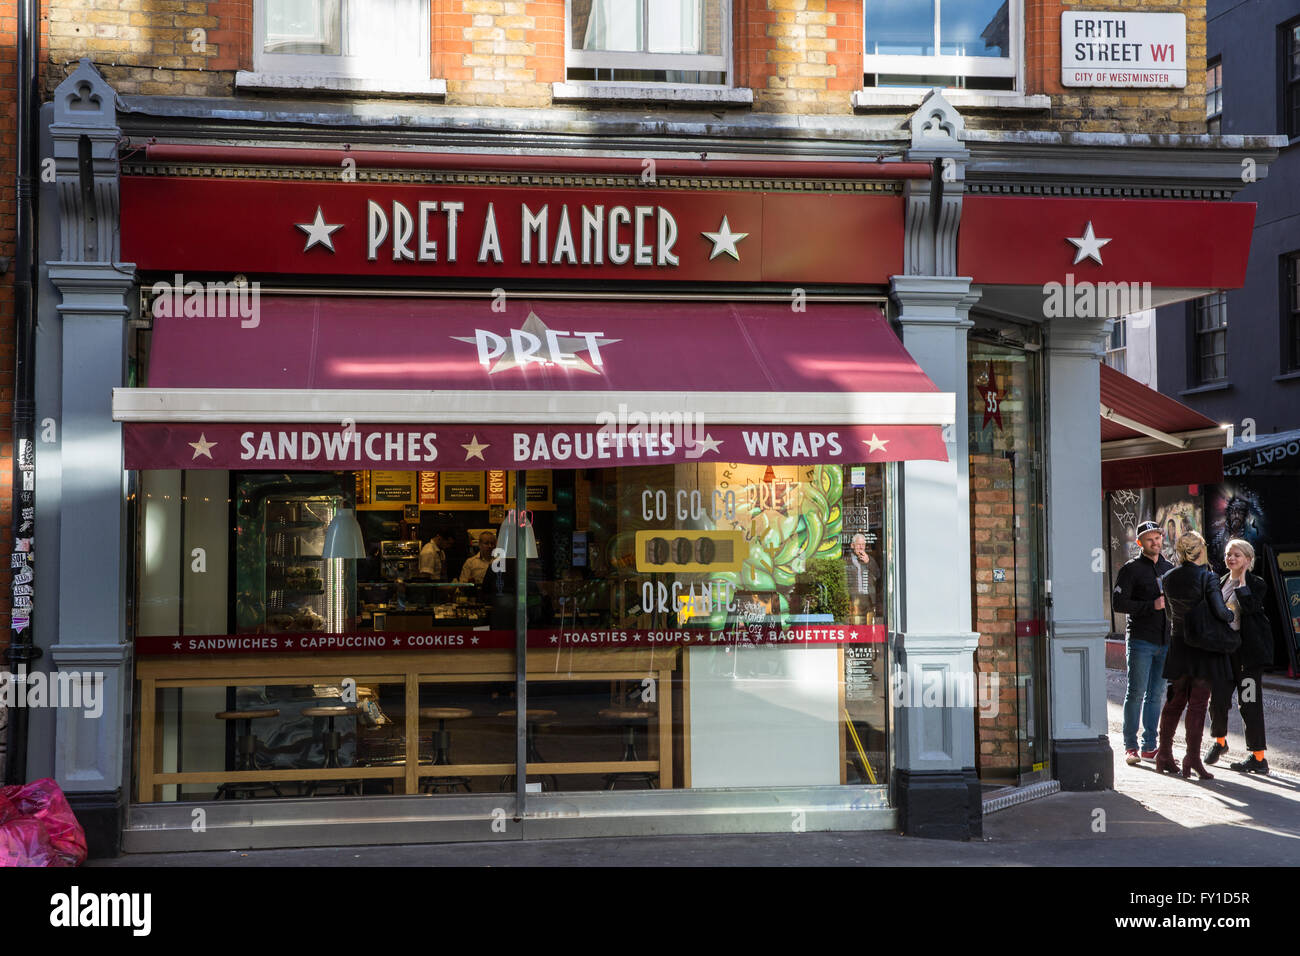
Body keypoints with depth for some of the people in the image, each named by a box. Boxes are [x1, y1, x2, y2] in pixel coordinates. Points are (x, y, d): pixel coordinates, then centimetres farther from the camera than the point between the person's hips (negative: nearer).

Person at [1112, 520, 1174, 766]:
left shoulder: (1170, 569, 16)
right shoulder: (1131, 569, -2)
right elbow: (1118, 603, -10)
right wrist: (1152, 606, -16)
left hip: (1165, 641, 5)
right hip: (1140, 641, -5)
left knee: (1156, 695, 8)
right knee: (1136, 693, -5)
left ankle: (1149, 746, 14)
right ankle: (1130, 746, 1)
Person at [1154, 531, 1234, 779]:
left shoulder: (1168, 578, 2)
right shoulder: (1207, 577, -14)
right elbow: (1220, 612, -19)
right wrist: (1232, 615, 2)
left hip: (1178, 645, 5)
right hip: (1203, 647, -5)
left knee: (1174, 701, 15)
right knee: (1198, 703, 0)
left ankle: (1164, 754, 20)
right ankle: (1192, 758, -1)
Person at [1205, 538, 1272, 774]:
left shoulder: (1256, 583, -3)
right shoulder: (1220, 583, 14)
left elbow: (1250, 608, -21)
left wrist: (1242, 580, -15)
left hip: (1248, 649, -5)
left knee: (1250, 702, -4)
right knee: (1218, 698, 0)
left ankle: (1258, 757, 3)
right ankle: (1219, 741, 26)